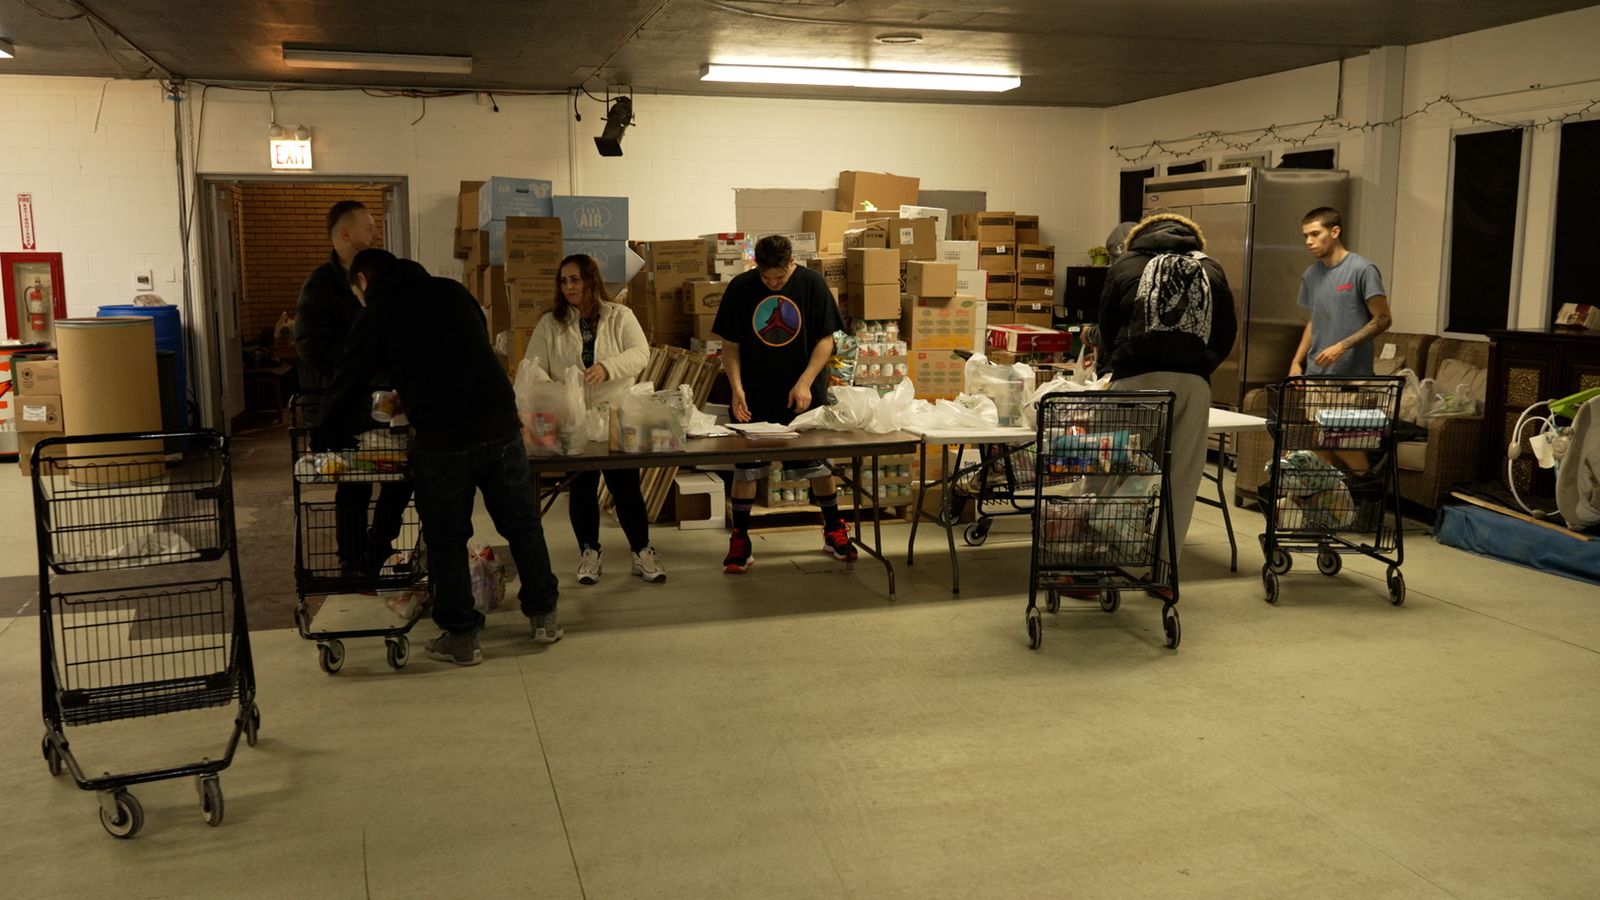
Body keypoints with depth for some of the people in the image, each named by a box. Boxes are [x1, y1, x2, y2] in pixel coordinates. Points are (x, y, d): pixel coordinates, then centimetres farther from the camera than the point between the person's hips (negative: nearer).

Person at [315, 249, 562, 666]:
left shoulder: (376, 315, 5)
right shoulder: (453, 292, 16)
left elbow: (346, 386, 10)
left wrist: (327, 440, 25)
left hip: (443, 439, -4)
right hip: (501, 426, 4)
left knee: (446, 539, 10)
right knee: (522, 524, 16)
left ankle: (461, 636, 15)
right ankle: (544, 615, 25)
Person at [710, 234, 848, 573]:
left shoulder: (812, 284, -6)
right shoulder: (740, 288, -5)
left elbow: (825, 340, -4)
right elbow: (730, 345, 0)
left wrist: (805, 383, -15)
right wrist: (737, 388, -13)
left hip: (803, 393, 0)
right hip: (755, 395, 0)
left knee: (817, 462, 7)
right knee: (746, 466, 2)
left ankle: (834, 531, 26)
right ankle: (740, 541, 14)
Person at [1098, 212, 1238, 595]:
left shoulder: (1126, 264, 12)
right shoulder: (1211, 270, 17)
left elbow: (1106, 329, 15)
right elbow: (1227, 334, 14)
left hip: (1136, 380, -2)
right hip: (1193, 383, 2)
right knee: (1180, 481, 7)